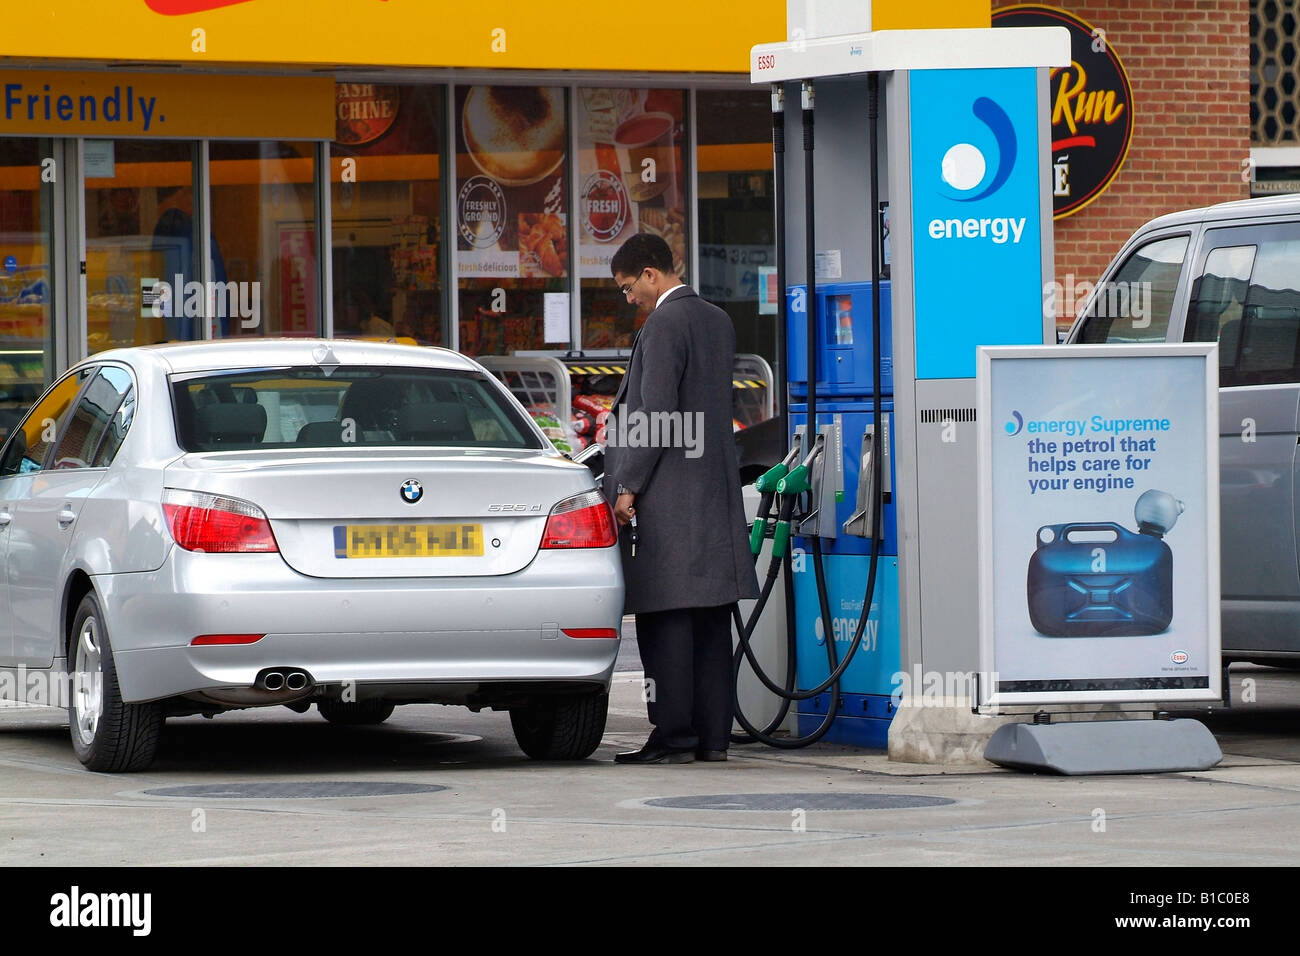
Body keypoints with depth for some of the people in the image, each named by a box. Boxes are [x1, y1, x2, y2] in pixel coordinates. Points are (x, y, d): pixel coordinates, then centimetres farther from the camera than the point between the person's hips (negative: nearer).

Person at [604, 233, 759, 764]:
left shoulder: (664, 324, -11)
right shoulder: (719, 322, 15)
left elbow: (655, 415, -17)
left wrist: (628, 486, -13)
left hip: (667, 500, -9)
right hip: (716, 494, 9)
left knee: (666, 620, -7)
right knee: (710, 619, 8)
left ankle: (673, 735, -9)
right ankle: (712, 735, 10)